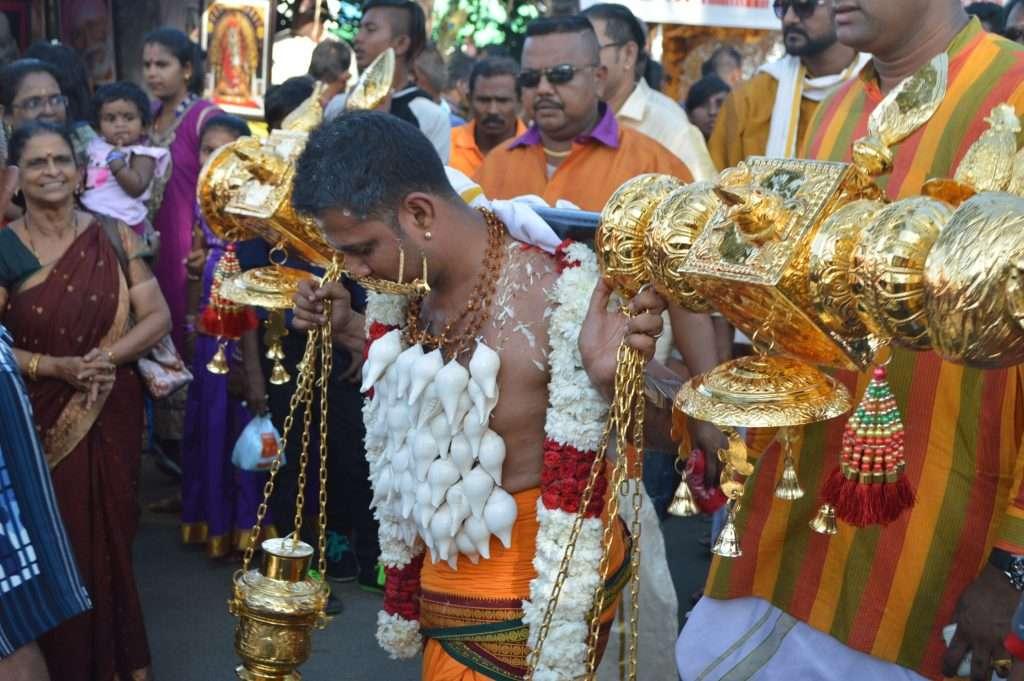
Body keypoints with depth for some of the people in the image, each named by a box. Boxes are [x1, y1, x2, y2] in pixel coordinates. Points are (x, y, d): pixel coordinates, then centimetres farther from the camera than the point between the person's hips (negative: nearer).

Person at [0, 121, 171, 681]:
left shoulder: (112, 237, -2)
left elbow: (157, 317, -3)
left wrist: (107, 356, -18)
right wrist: (57, 367, -20)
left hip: (111, 417, 1)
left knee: (112, 538, 10)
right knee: (58, 544, 5)